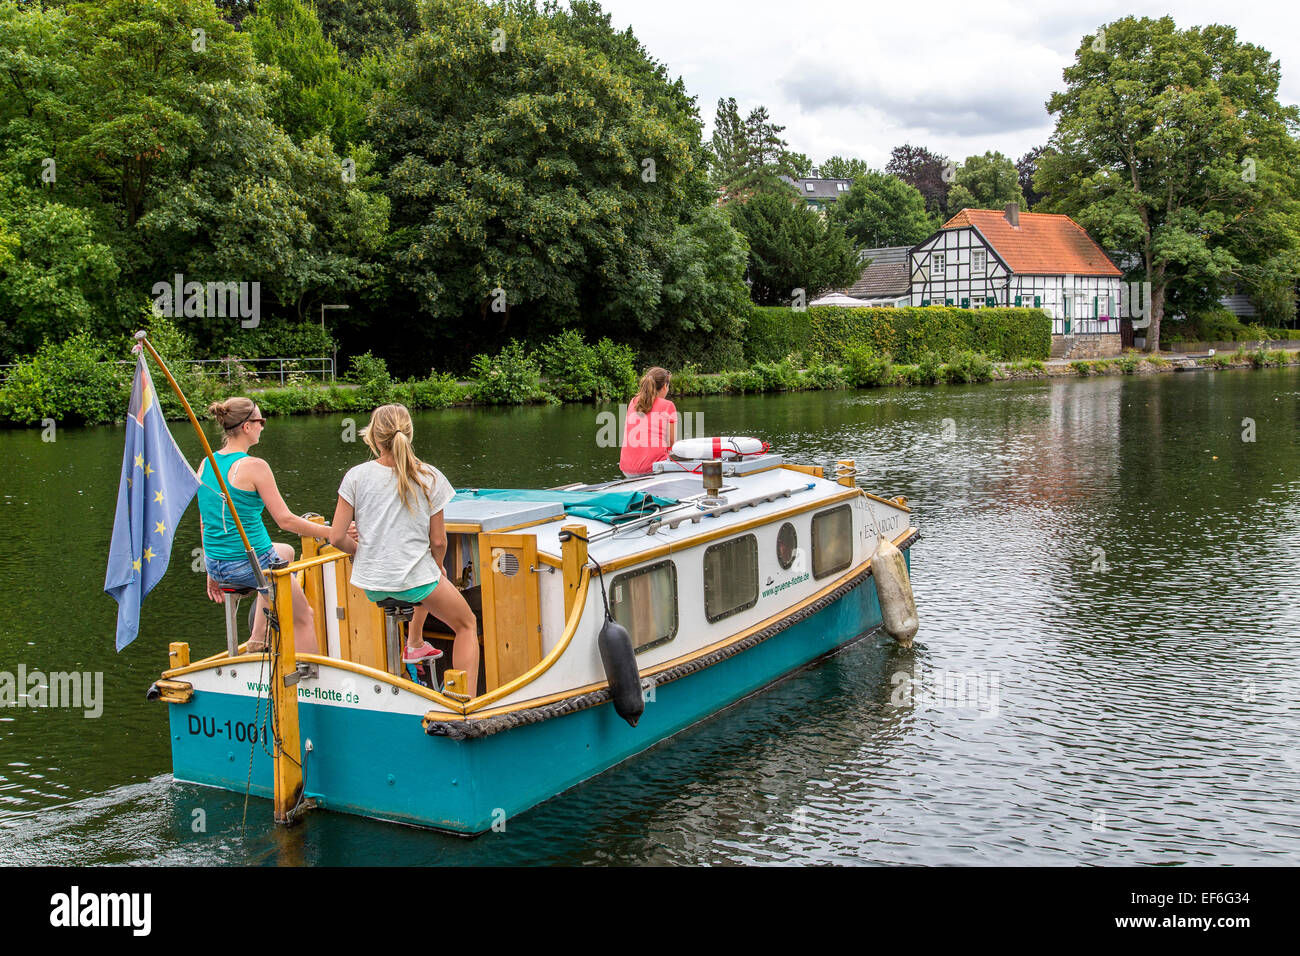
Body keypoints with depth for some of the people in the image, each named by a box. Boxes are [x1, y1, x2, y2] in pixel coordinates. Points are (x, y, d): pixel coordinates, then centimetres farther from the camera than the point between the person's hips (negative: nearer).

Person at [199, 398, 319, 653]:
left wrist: (212, 573, 19)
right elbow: (285, 520, -18)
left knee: (286, 551, 36)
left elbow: (205, 523, 11)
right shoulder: (254, 467, -18)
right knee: (304, 619, 14)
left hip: (217, 564, 8)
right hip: (251, 563, -8)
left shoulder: (206, 465, 4)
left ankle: (258, 638, 32)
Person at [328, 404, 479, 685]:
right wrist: (439, 567, 17)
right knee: (467, 624, 18)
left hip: (370, 581, 4)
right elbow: (438, 541, -4)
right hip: (414, 581, -4)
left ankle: (415, 644, 40)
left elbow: (337, 538, -5)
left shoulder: (356, 477, -5)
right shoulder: (430, 478, -7)